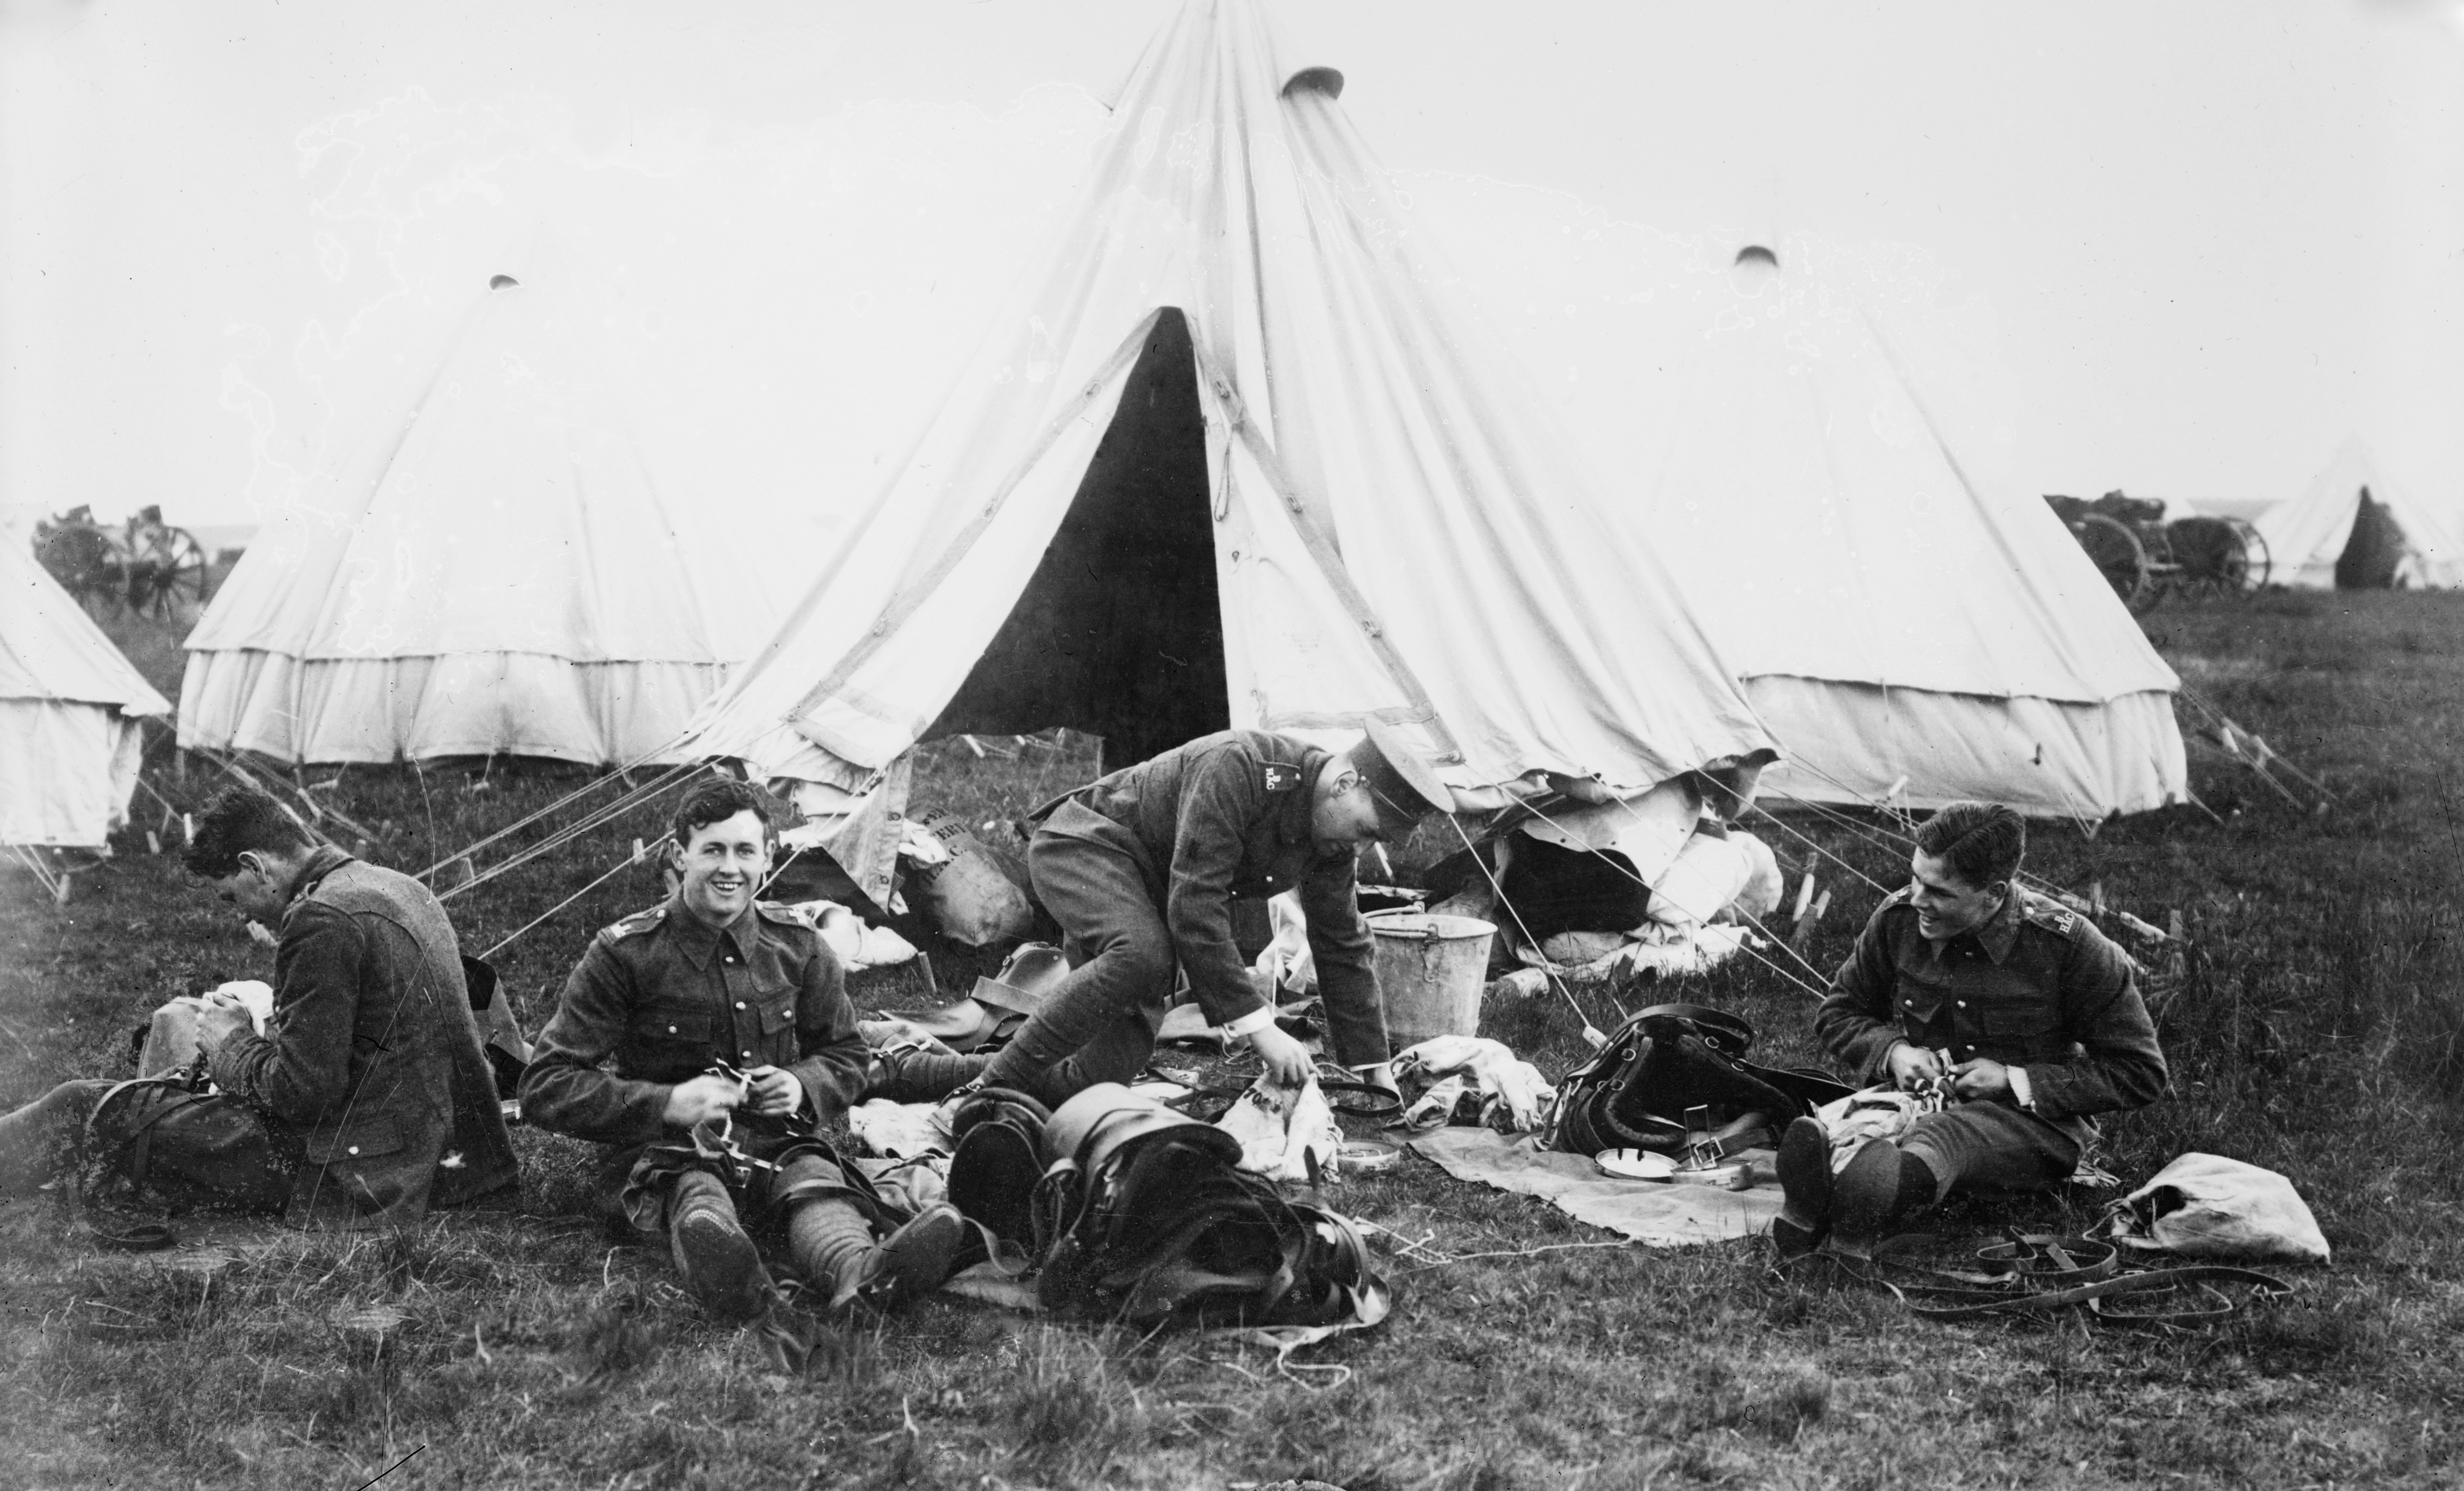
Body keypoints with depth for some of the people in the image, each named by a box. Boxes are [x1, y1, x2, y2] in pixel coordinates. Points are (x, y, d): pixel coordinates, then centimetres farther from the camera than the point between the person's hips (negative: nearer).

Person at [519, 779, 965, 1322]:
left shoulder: (797, 945, 6)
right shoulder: (625, 953, -6)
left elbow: (844, 1055, 20)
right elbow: (546, 1086, -7)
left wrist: (803, 1086, -5)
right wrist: (668, 1104, -19)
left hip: (776, 1143, 3)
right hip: (663, 1153, -3)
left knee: (818, 1182, -33)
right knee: (698, 1197, -39)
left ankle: (864, 1274, -67)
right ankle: (724, 1274, -75)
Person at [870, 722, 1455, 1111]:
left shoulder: (1331, 833, -5)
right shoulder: (1237, 768, -31)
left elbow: (1344, 947, 5)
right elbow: (1194, 911, -34)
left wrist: (1375, 1070, 3)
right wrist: (1260, 1027, -33)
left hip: (1143, 889, 8)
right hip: (1084, 843, -8)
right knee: (1142, 955, -40)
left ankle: (904, 1073, 7)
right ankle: (989, 1088, -31)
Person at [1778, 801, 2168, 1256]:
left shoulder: (2068, 946, -13)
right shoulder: (1899, 918, -2)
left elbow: (2142, 1074, -7)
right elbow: (1838, 1014, 14)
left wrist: (2015, 1080, -15)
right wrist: (1892, 1052, -9)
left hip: (2035, 1121, -4)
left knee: (1945, 1134, -42)